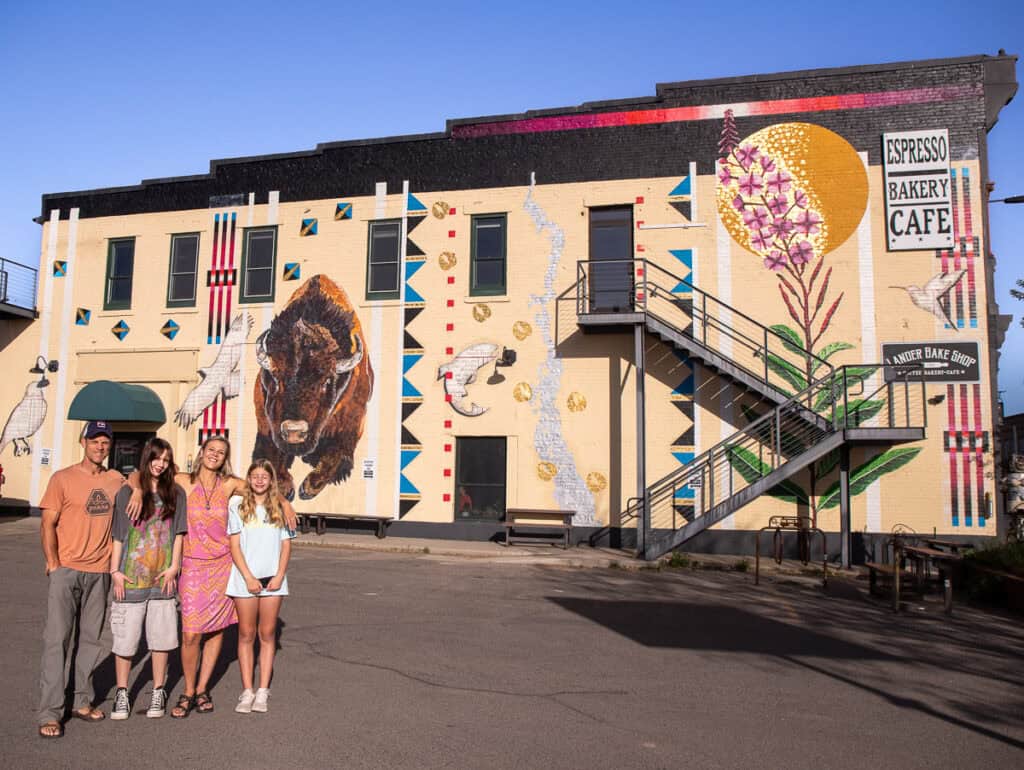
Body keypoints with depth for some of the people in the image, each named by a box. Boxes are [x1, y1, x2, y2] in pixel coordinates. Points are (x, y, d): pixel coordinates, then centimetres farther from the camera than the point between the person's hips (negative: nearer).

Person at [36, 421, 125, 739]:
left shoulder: (116, 480, 6)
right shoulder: (62, 479, -3)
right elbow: (47, 525, -3)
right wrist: (53, 564, -10)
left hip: (100, 572, 4)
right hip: (66, 570, -3)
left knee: (90, 640, 11)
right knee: (57, 640, -3)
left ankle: (82, 702, 22)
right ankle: (50, 713, 4)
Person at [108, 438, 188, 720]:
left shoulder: (176, 493, 6)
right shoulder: (127, 492, 2)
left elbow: (178, 533, 7)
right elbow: (117, 535, 2)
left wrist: (174, 566, -1)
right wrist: (115, 571, -3)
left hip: (162, 578, 1)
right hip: (130, 578, -1)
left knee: (161, 638, 7)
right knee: (125, 638, 4)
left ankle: (158, 692, 20)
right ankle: (122, 693, 20)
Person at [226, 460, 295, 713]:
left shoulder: (280, 507, 6)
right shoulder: (238, 505, 0)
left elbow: (286, 545, 6)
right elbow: (234, 545, -2)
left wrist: (279, 576, -5)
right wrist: (248, 577, -9)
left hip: (272, 578, 2)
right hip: (245, 578, -1)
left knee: (268, 634, 6)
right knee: (246, 634, 5)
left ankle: (263, 692, 13)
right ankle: (247, 691, 12)